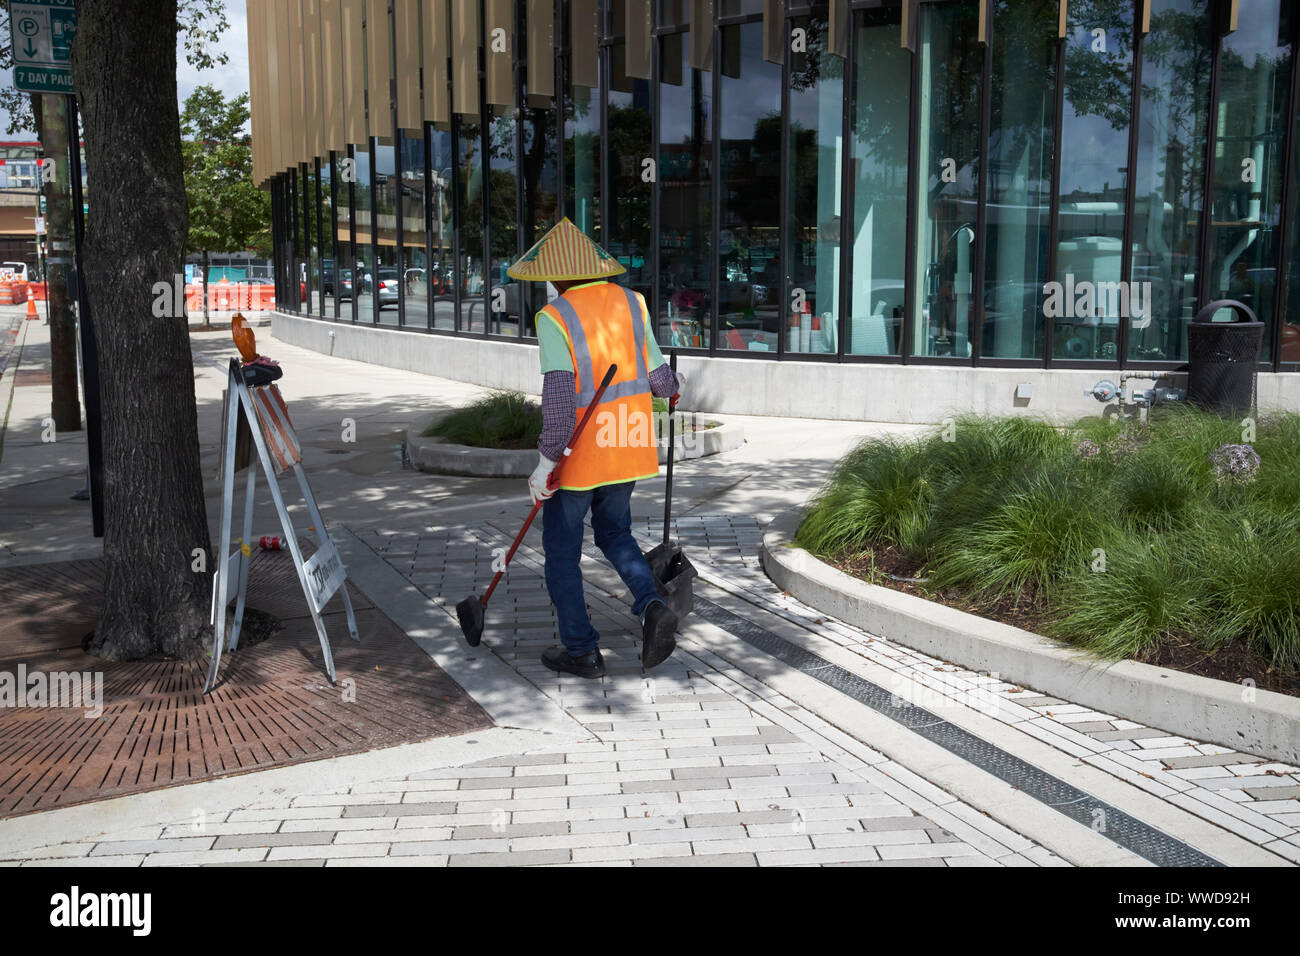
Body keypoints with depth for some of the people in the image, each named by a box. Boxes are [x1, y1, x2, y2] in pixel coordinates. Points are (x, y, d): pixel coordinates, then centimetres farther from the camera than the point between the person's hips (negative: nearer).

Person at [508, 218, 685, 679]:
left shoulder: (555, 316, -13)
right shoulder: (631, 303, 2)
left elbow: (558, 393, -21)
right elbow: (656, 375, 7)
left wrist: (546, 461, -18)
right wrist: (673, 386, 31)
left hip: (579, 450, -6)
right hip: (629, 443, 6)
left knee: (562, 550, 10)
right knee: (615, 532, 24)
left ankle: (582, 650, 16)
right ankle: (651, 605, 1)